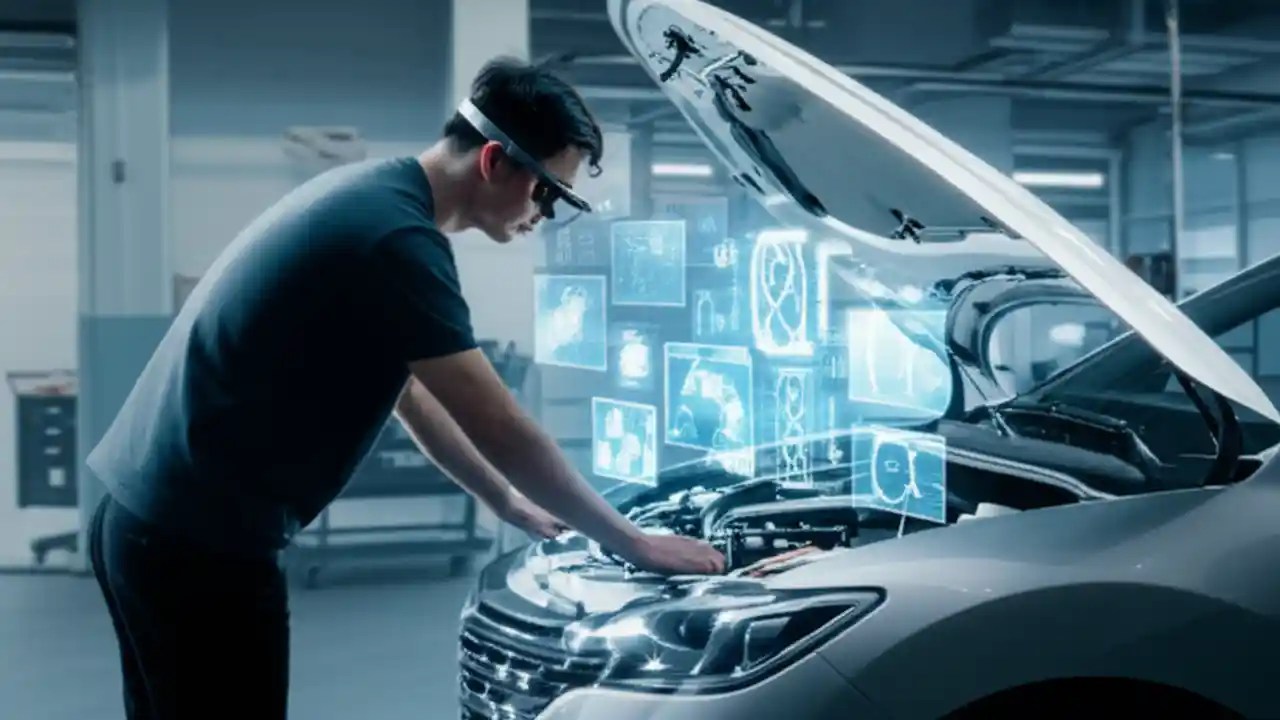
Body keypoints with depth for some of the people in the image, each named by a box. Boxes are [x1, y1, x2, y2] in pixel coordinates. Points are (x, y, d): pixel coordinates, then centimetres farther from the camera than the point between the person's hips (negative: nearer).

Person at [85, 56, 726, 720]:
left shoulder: (371, 196, 12)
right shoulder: (397, 237, -19)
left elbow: (403, 388, 22)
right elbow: (502, 432, -17)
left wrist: (508, 502, 24)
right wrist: (635, 544, -7)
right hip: (199, 544, -10)